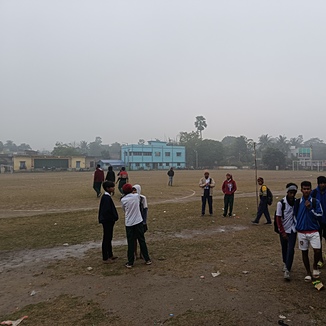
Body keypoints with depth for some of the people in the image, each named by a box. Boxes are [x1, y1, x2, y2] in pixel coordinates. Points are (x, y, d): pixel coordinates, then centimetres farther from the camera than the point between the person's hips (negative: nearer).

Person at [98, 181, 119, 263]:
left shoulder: (106, 197, 9)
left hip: (108, 221, 10)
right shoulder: (107, 198, -21)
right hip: (107, 221, -10)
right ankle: (105, 258, 10)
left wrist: (114, 217, 13)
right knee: (106, 239, 0)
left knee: (109, 238, 19)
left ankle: (110, 255, 32)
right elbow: (107, 211, -26)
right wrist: (114, 218, -15)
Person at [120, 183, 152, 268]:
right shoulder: (136, 196, -4)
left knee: (131, 243, 6)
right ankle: (147, 259, 20)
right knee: (142, 241, 12)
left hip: (129, 224, -1)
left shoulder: (123, 200, -7)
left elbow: (124, 210, 8)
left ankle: (130, 262, 12)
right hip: (138, 222, 1)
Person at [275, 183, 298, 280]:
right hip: (283, 230, -1)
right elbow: (278, 218, -11)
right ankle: (285, 264, 39)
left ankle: (287, 270, -4)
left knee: (290, 249, -7)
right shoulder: (281, 203, -14)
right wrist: (282, 232, -11)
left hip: (292, 229, 1)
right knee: (284, 248, 13)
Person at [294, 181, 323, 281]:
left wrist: (310, 208, -17)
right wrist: (298, 225, 8)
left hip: (313, 231, -1)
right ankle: (308, 273, 26)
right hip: (301, 232, 1)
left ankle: (315, 266, 20)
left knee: (317, 251, -11)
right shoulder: (297, 202, 0)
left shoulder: (316, 202, -3)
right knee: (304, 252, 9)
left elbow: (320, 215, -6)